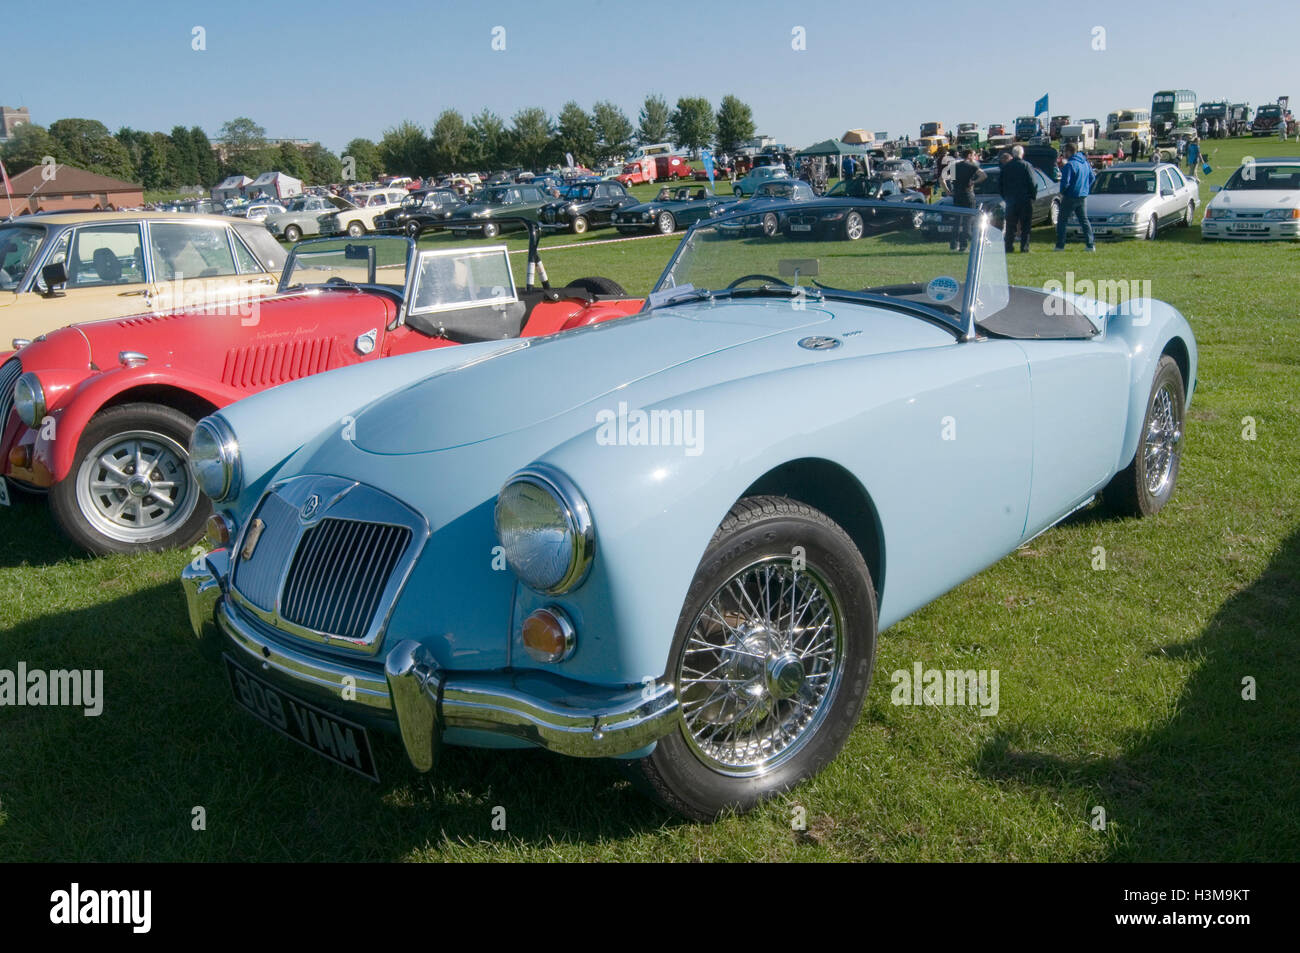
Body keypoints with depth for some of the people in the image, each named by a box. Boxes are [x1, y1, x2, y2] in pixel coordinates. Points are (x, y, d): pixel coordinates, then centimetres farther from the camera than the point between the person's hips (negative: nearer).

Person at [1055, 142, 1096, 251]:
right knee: (1084, 220, 12)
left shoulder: (1070, 165, -17)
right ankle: (1090, 244, 8)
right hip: (1083, 196, 7)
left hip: (1070, 197, -7)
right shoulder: (1085, 162, 9)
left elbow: (1065, 182, -22)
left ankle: (1060, 245, 2)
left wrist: (1062, 192, -4)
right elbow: (1092, 177, 17)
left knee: (1062, 221, 3)